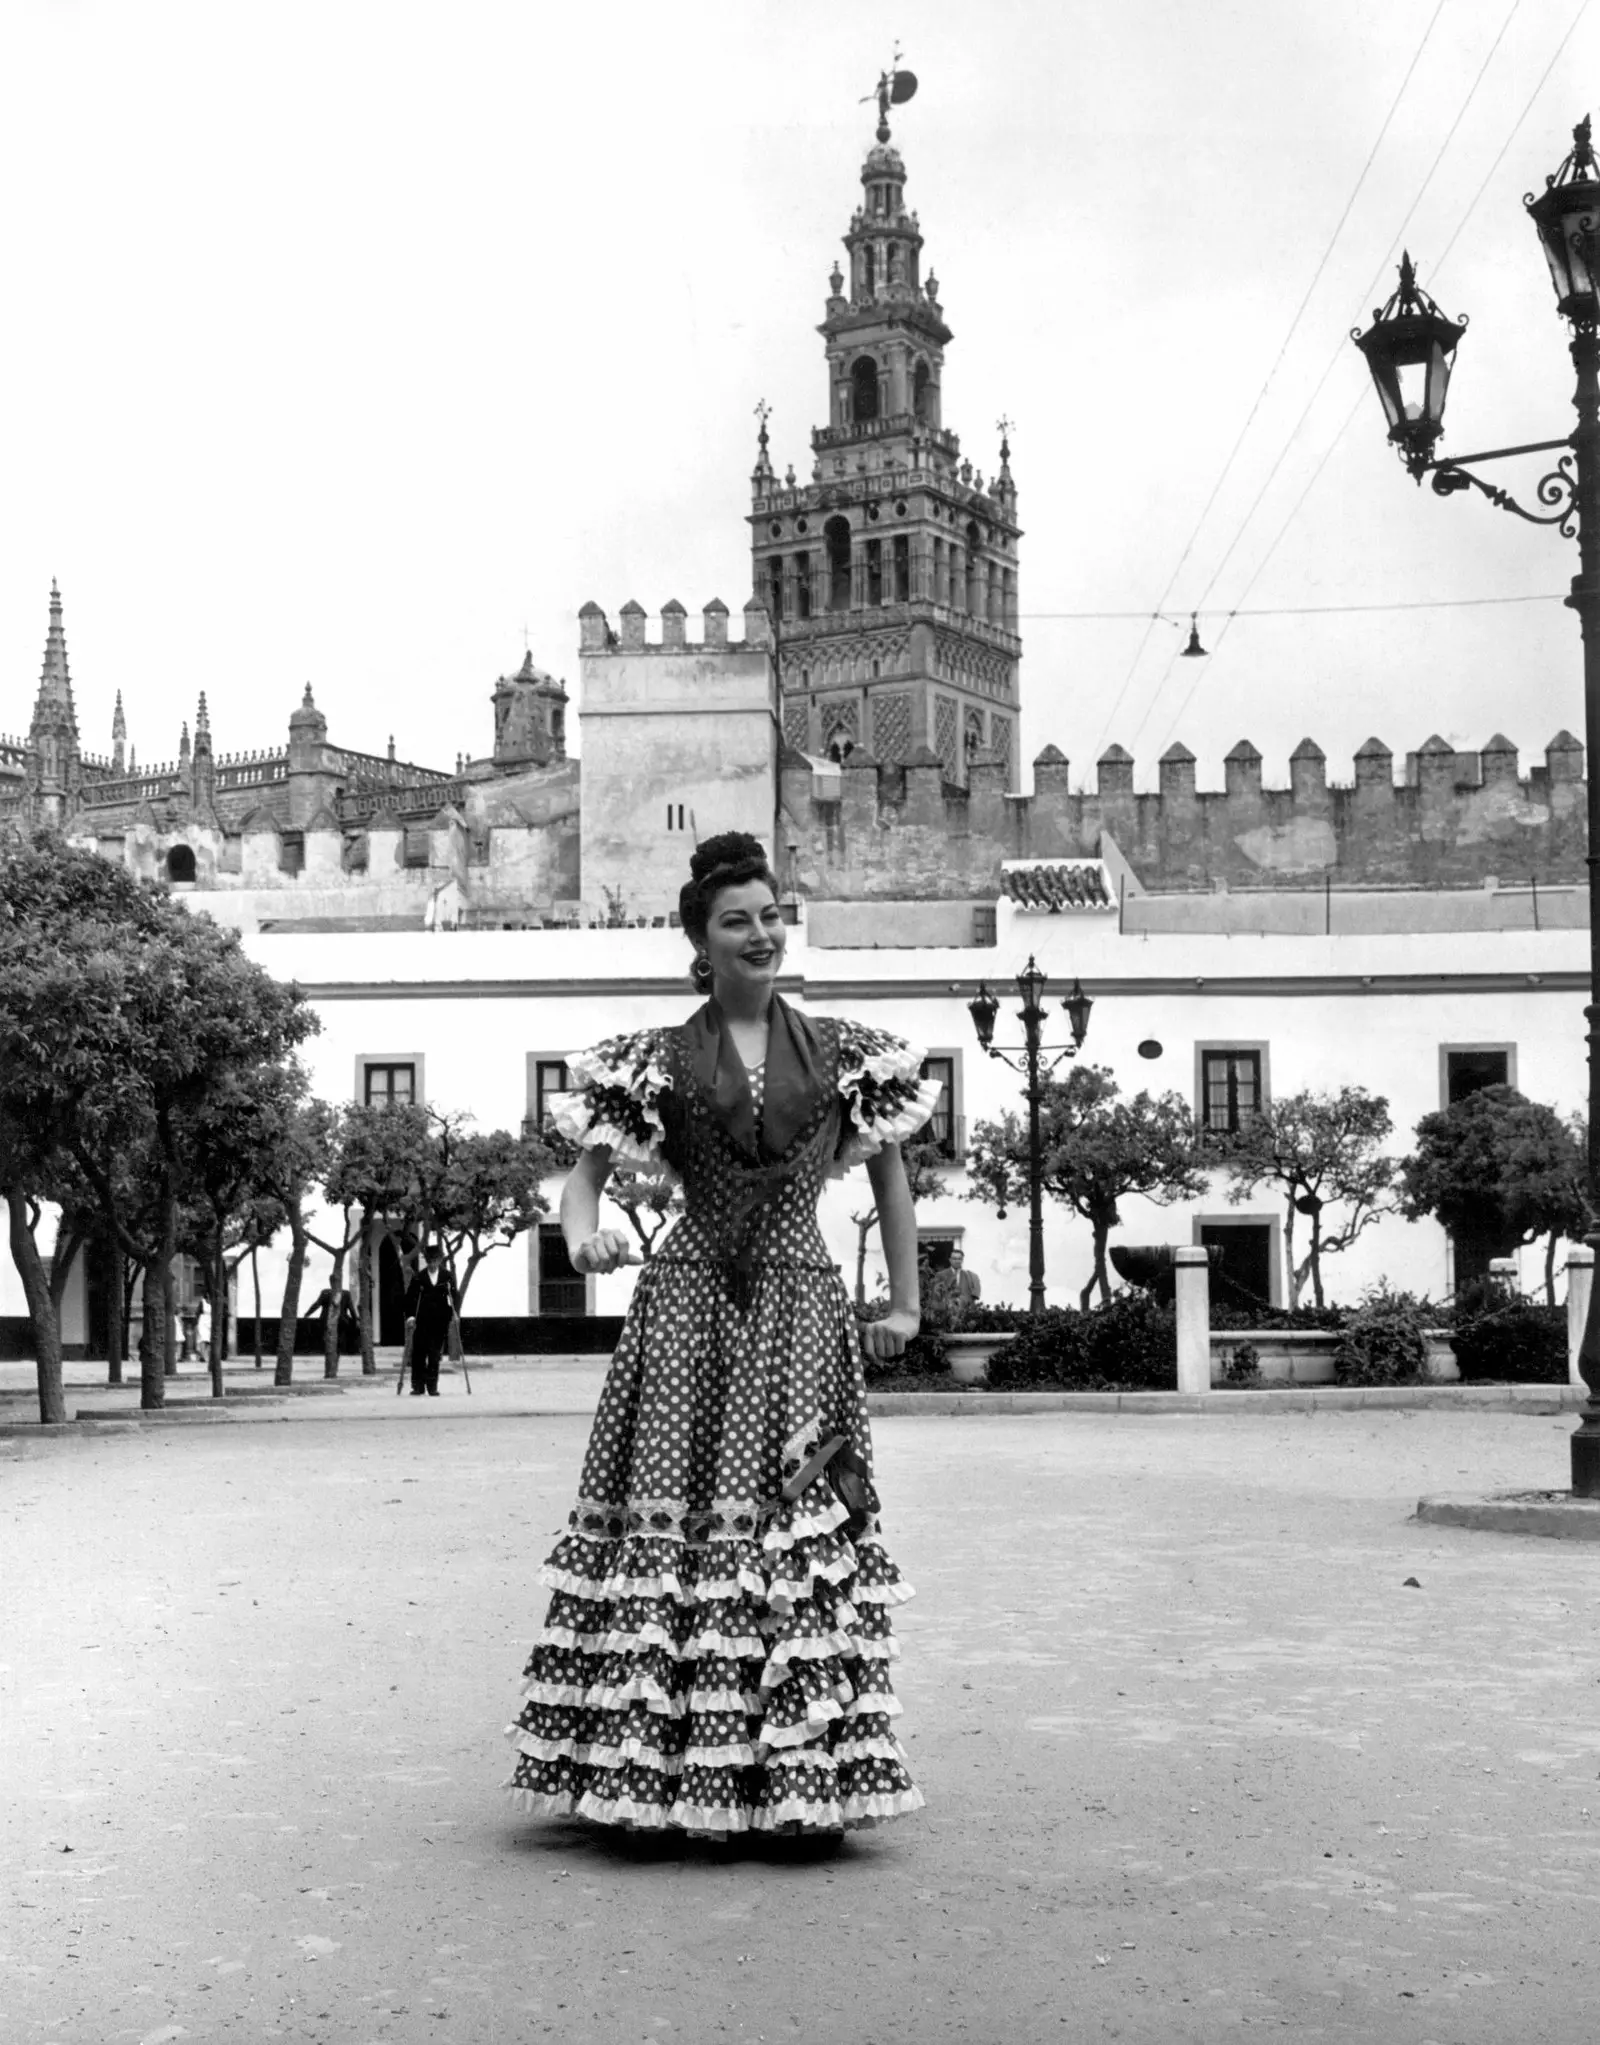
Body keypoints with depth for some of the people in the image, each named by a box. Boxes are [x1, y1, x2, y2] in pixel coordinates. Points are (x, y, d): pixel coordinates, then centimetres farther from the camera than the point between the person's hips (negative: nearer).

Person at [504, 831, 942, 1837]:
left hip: (802, 1300, 1)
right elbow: (587, 1170, 3)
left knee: (804, 1519, -1)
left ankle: (799, 1778, 6)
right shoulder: (659, 1060, 6)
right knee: (671, 1517, -6)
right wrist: (585, 1234, -19)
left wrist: (906, 1302, 13)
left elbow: (889, 1167, 16)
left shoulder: (843, 1052, 10)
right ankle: (656, 1767, 2)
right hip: (691, 1304, -1)